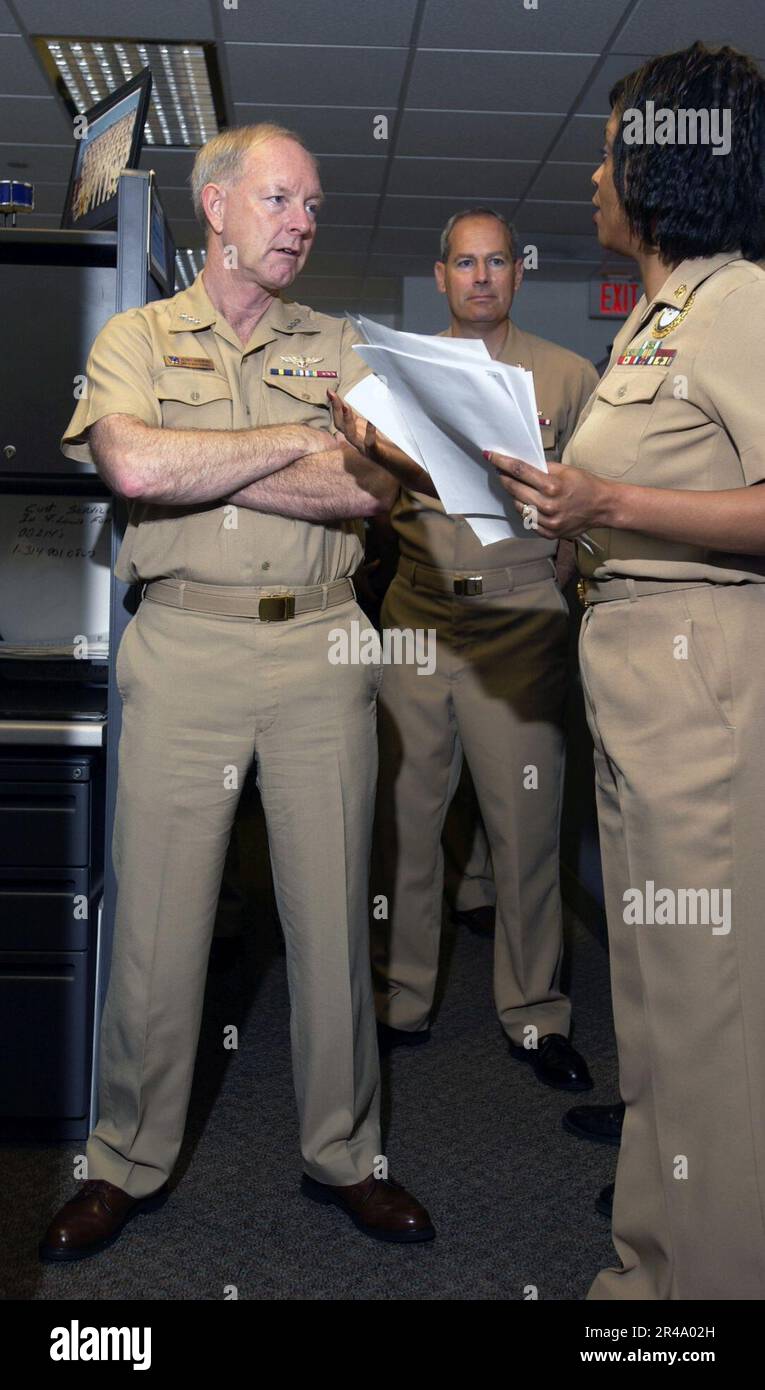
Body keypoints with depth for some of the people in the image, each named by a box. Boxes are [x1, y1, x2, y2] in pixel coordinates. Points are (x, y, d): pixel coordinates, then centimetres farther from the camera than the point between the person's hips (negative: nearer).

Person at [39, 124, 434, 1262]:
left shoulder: (337, 348, 13)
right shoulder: (135, 338, 7)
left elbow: (371, 491, -4)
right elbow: (133, 466, -14)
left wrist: (199, 468, -7)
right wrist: (298, 442, -6)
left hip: (321, 647, 2)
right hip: (185, 645, -2)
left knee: (332, 911, 7)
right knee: (157, 918, 2)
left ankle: (344, 1155, 22)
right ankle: (131, 1162, 20)